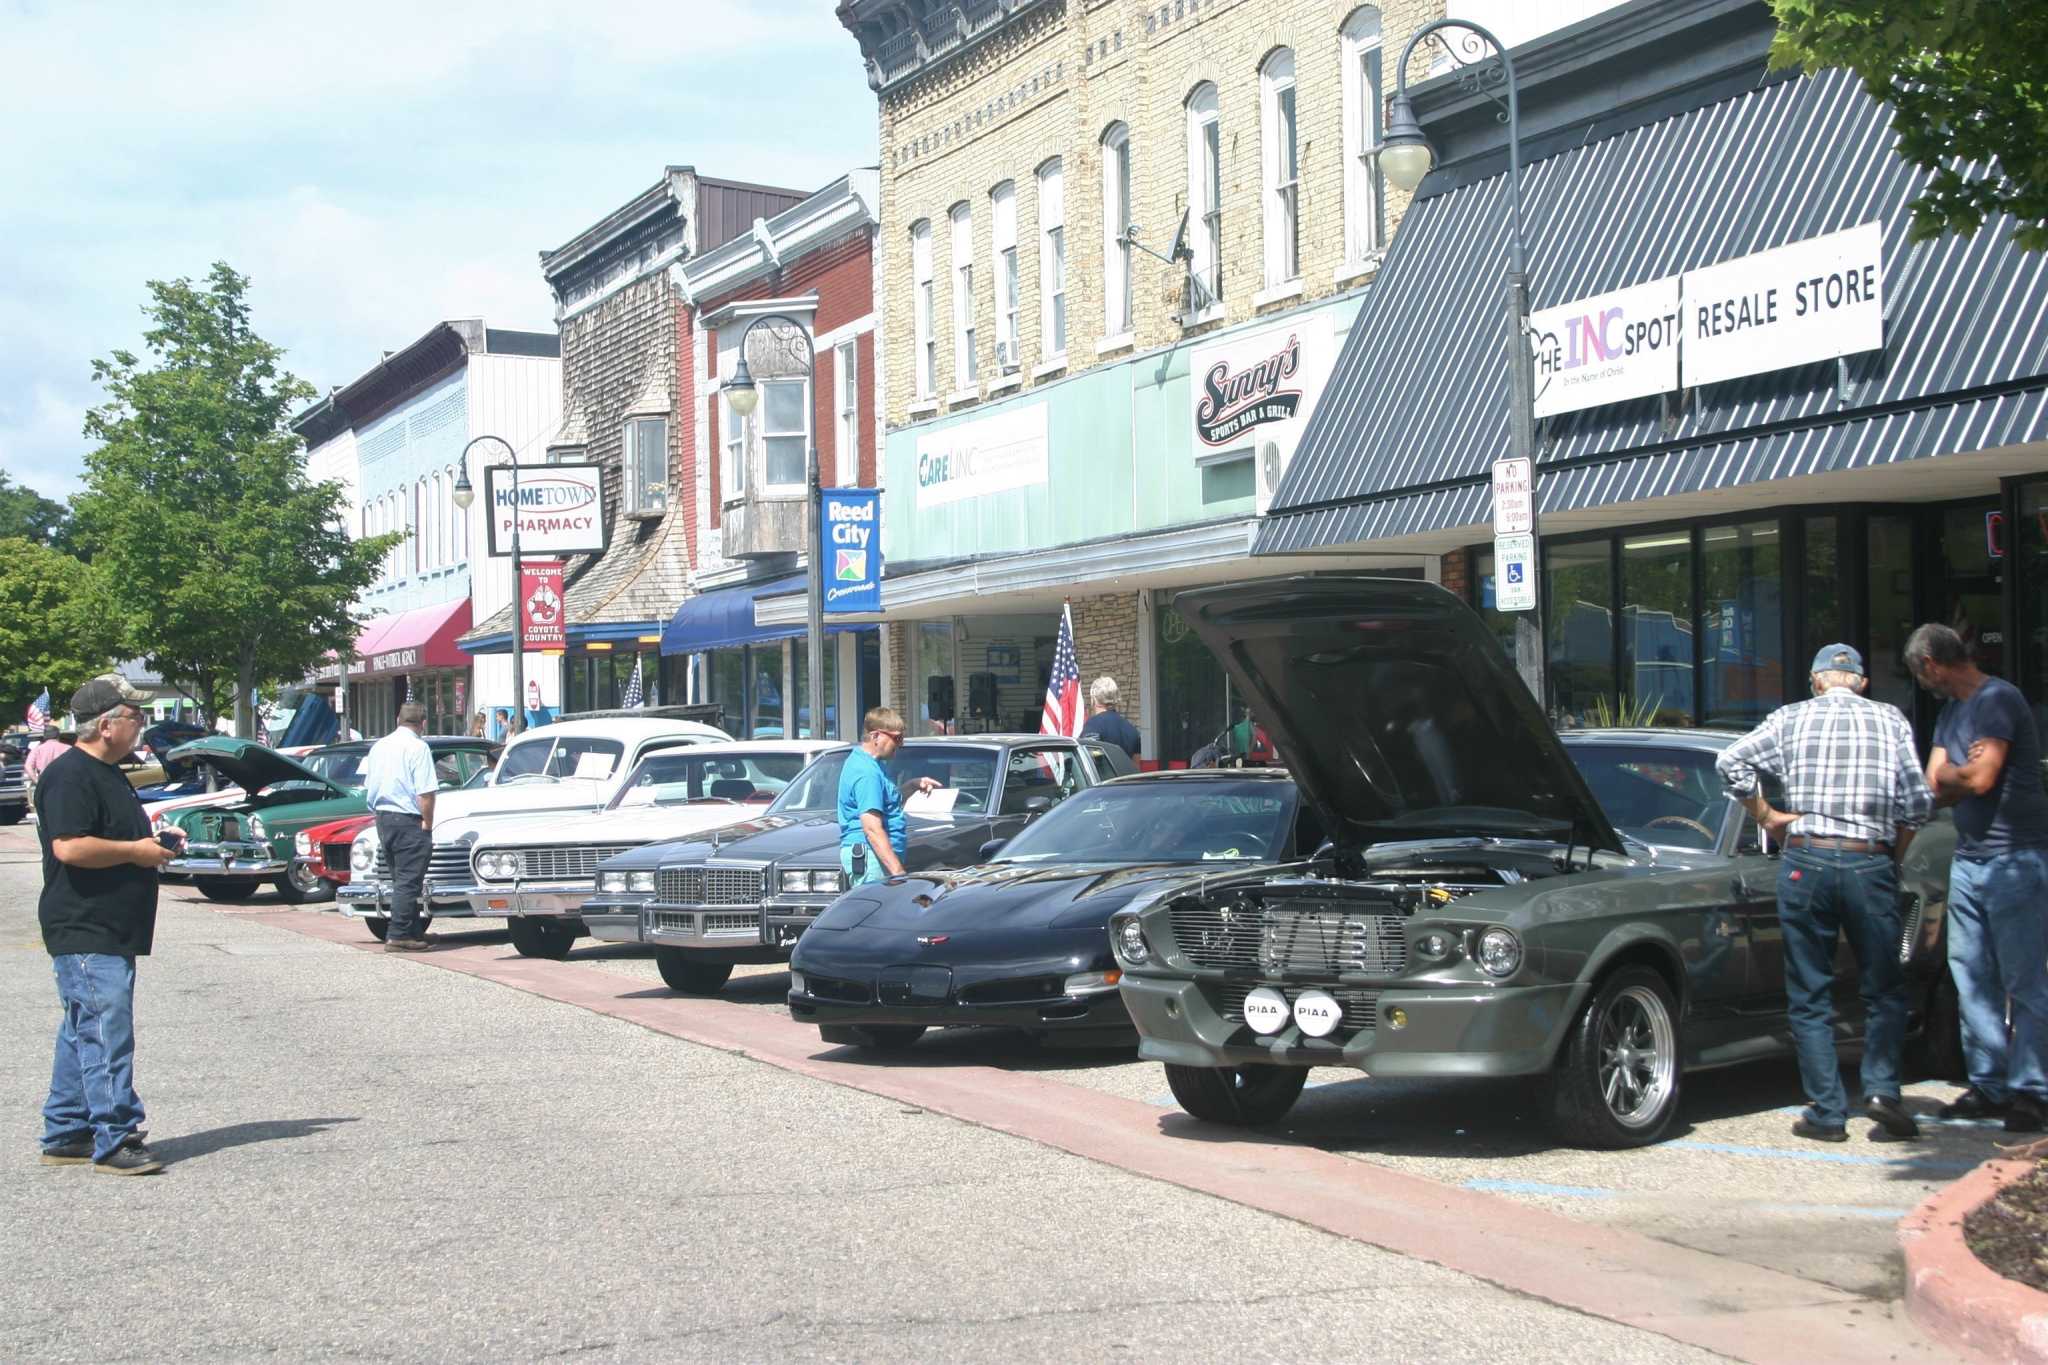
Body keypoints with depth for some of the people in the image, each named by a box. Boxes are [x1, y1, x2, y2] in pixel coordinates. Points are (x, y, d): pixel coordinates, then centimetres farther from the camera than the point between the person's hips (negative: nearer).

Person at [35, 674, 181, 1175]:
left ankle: (65, 1135, 21)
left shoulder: (106, 773, 18)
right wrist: (135, 851, -17)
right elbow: (69, 847, -26)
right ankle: (114, 1140, -11)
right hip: (85, 932, -11)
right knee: (106, 1030, -12)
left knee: (83, 1032, 14)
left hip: (111, 931, 11)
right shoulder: (69, 776, -15)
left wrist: (154, 842, 14)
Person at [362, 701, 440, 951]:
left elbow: (368, 787, 18)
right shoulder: (418, 747, -11)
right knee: (408, 881, -5)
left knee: (401, 879, 16)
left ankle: (415, 931, 21)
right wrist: (428, 822, -10)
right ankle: (398, 936, -7)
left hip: (382, 818, 8)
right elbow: (425, 792, -18)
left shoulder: (378, 746, 13)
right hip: (408, 819, -8)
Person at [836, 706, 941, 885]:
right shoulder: (866, 772, -17)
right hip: (869, 856, -11)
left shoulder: (864, 763, 16)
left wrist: (913, 785, 15)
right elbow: (872, 828, -24)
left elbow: (888, 800, 33)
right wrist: (897, 871, -28)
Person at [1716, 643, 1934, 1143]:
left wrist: (1765, 816, 10)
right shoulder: (1889, 720, 8)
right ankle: (1882, 1087, -1)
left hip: (1805, 862, 0)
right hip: (1869, 864, 0)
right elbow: (1918, 800, 1)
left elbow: (1730, 760, -1)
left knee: (1810, 995, 7)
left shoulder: (1792, 718, 8)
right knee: (1883, 989, 15)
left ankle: (1827, 1112, 6)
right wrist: (1896, 853, 15)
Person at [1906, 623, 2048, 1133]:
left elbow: (1979, 779, -18)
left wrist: (1944, 776, 0)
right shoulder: (1952, 711, 18)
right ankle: (1989, 1086, 16)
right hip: (1968, 858, 9)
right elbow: (1934, 786, 13)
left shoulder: (1998, 700, -11)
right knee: (1972, 978, 9)